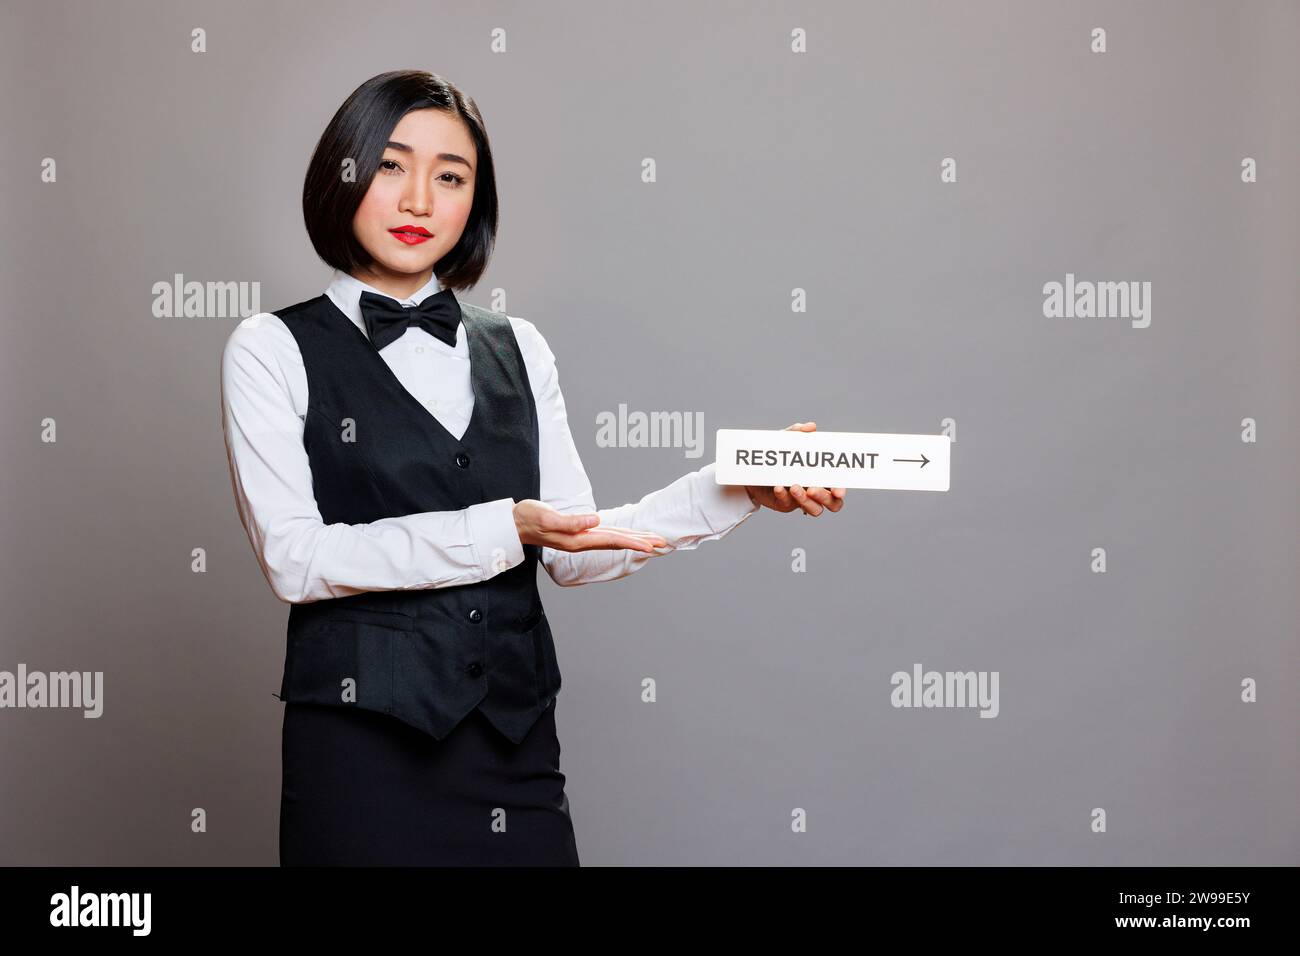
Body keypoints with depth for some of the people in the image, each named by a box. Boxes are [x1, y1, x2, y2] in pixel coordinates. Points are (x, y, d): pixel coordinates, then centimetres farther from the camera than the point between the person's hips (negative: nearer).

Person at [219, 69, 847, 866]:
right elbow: (295, 557, -12)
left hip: (518, 748, 4)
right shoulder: (274, 350, 0)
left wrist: (734, 489, -6)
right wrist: (504, 530, -20)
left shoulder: (519, 349, 12)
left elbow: (574, 553, 7)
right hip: (363, 750, -3)